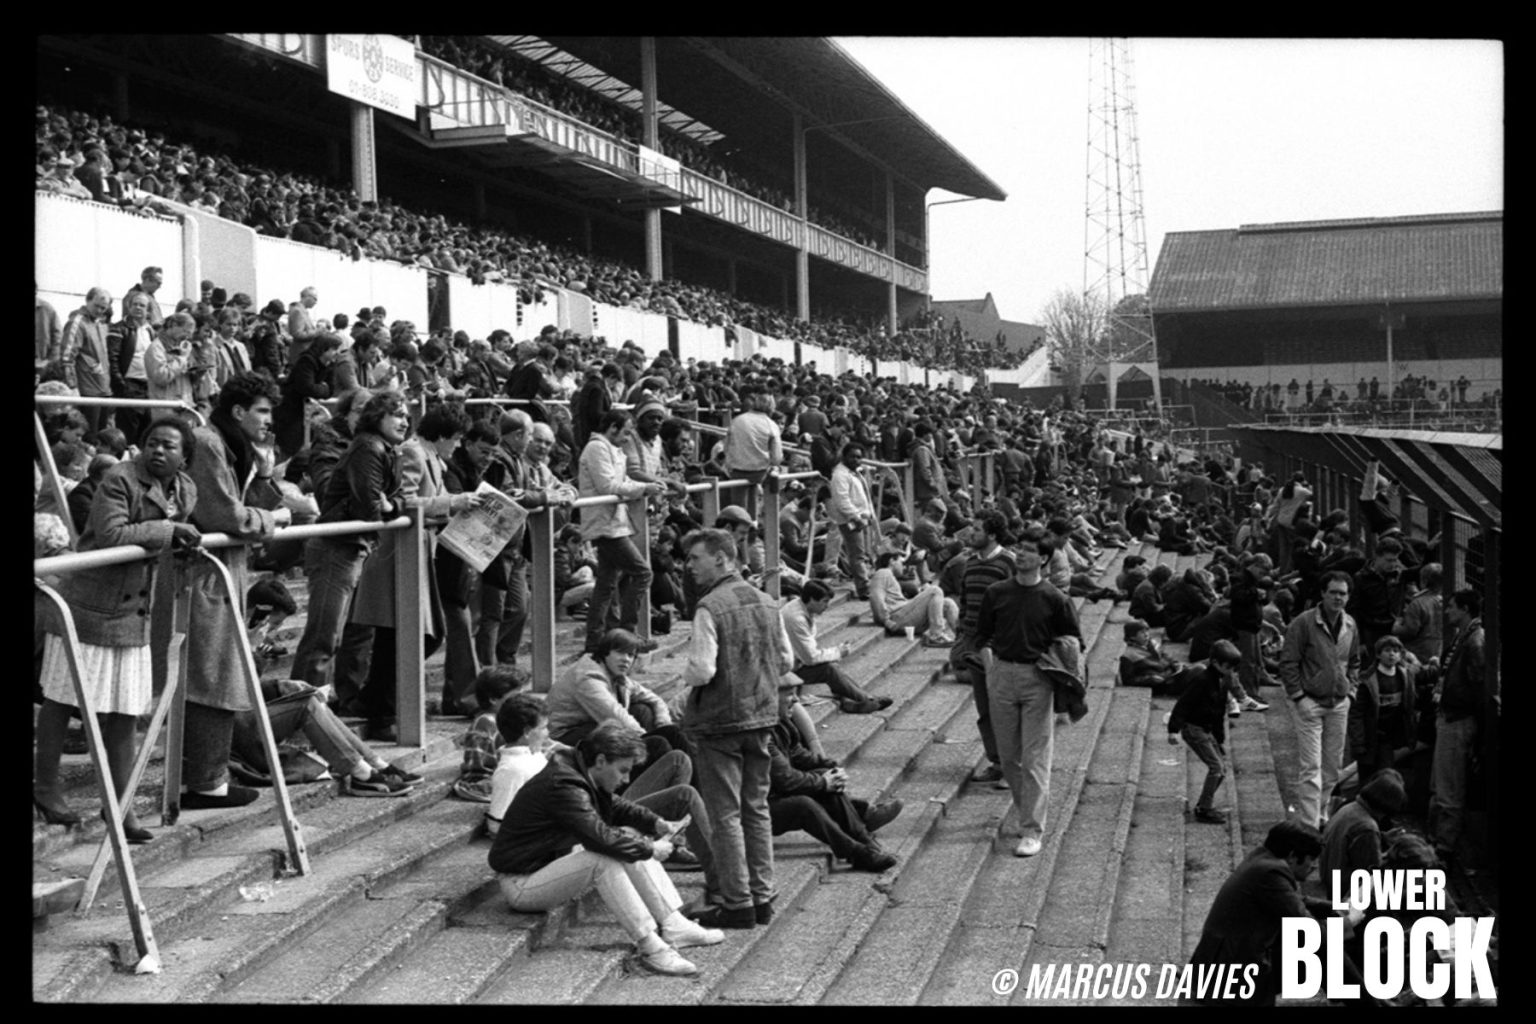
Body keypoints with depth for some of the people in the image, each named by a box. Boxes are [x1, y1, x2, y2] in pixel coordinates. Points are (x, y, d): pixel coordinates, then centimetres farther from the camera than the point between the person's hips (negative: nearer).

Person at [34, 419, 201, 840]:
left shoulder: (186, 491, 9)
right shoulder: (119, 480, -16)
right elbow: (111, 536, -28)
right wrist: (167, 530, -24)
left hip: (133, 615, 7)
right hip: (88, 607, -6)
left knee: (126, 710, 7)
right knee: (62, 699, 6)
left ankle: (119, 805, 16)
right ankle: (45, 788, 23)